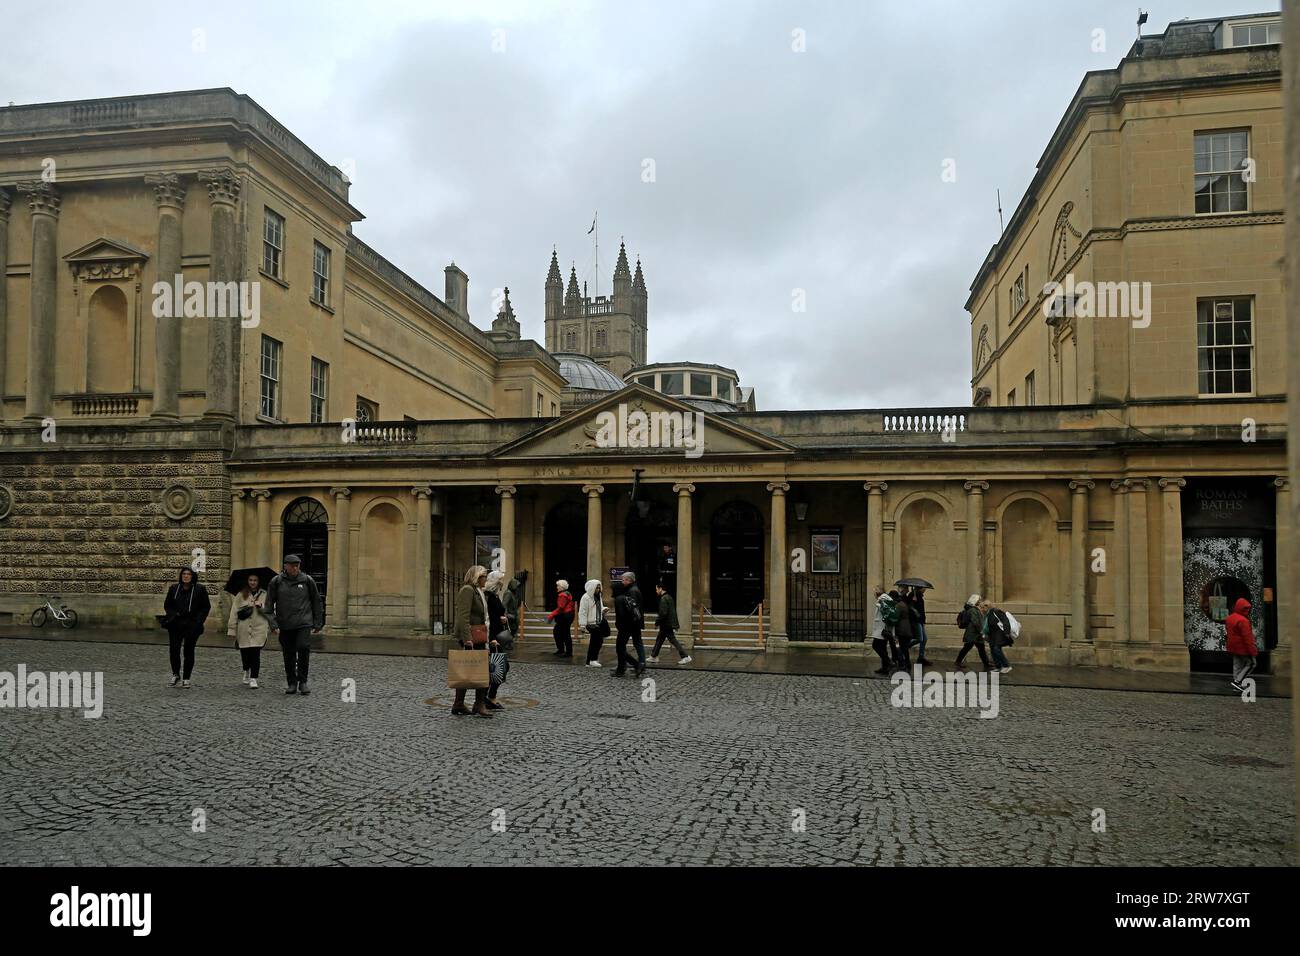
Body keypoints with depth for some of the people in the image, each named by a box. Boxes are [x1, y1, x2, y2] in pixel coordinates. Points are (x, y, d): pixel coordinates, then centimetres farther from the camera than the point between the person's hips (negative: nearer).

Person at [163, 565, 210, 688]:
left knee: (189, 651, 1)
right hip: (175, 625, 2)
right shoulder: (174, 588, 5)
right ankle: (175, 675, 20)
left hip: (192, 626, -2)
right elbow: (167, 605, 15)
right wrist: (172, 615, -3)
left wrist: (198, 620, -8)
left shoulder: (200, 589, -2)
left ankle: (186, 679, 10)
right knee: (174, 650, 0)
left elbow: (206, 607, 2)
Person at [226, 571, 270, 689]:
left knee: (255, 654, -9)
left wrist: (261, 606, -13)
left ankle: (253, 678, -5)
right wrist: (232, 629, 0)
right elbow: (234, 612, 4)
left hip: (259, 629, -1)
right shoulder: (241, 595, 5)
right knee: (245, 653, 10)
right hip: (243, 630, 1)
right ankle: (246, 671, 39)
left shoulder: (264, 595, 6)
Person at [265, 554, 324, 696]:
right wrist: (273, 624, -5)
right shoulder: (276, 582, 2)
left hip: (304, 624, -1)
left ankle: (303, 682, -3)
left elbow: (317, 603, 11)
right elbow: (269, 605, 4)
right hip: (285, 626, 1)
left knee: (304, 649, -15)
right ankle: (292, 683, 18)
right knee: (289, 655, 5)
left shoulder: (307, 580, 3)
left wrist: (318, 624, 10)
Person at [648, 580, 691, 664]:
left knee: (673, 640, -6)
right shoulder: (669, 597, 14)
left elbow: (663, 613, -22)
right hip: (669, 624, 10)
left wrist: (657, 623, -13)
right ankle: (654, 657, 24)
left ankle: (685, 657, -6)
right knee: (659, 639, 16)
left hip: (667, 625, -10)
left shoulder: (664, 599, -17)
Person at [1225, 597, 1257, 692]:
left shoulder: (1229, 618, 8)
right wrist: (1253, 651, -18)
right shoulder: (1243, 621, -21)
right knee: (1251, 664, 3)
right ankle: (1237, 681, -5)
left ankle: (1239, 685, 15)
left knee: (1237, 666, 12)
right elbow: (1247, 638, -22)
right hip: (1243, 648, -9)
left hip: (1233, 647, 9)